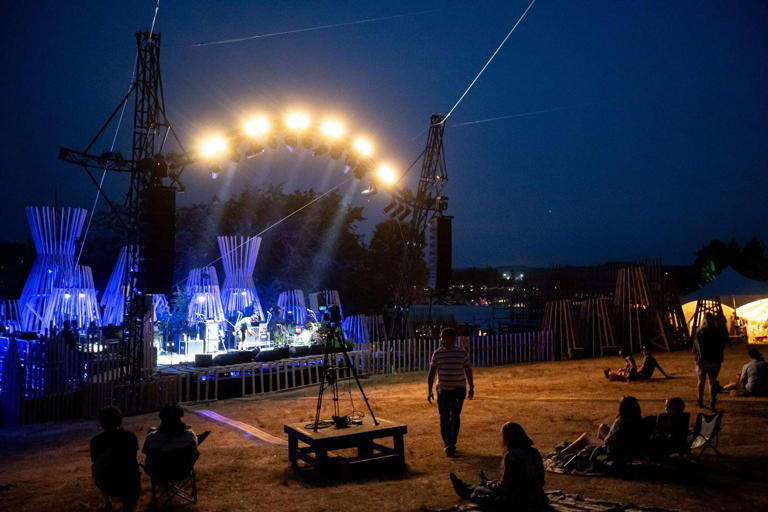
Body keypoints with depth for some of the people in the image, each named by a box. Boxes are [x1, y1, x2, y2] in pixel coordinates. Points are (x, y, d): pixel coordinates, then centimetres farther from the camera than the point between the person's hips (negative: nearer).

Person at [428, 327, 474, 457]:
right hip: (442, 390, 2)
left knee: (454, 416, -13)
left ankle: (451, 444, -11)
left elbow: (468, 370, 7)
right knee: (444, 417, 8)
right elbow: (431, 373, 1)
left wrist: (471, 387, 10)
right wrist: (429, 391, -6)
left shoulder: (462, 352, -4)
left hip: (458, 389, -2)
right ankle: (447, 443, 23)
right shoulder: (437, 353, -1)